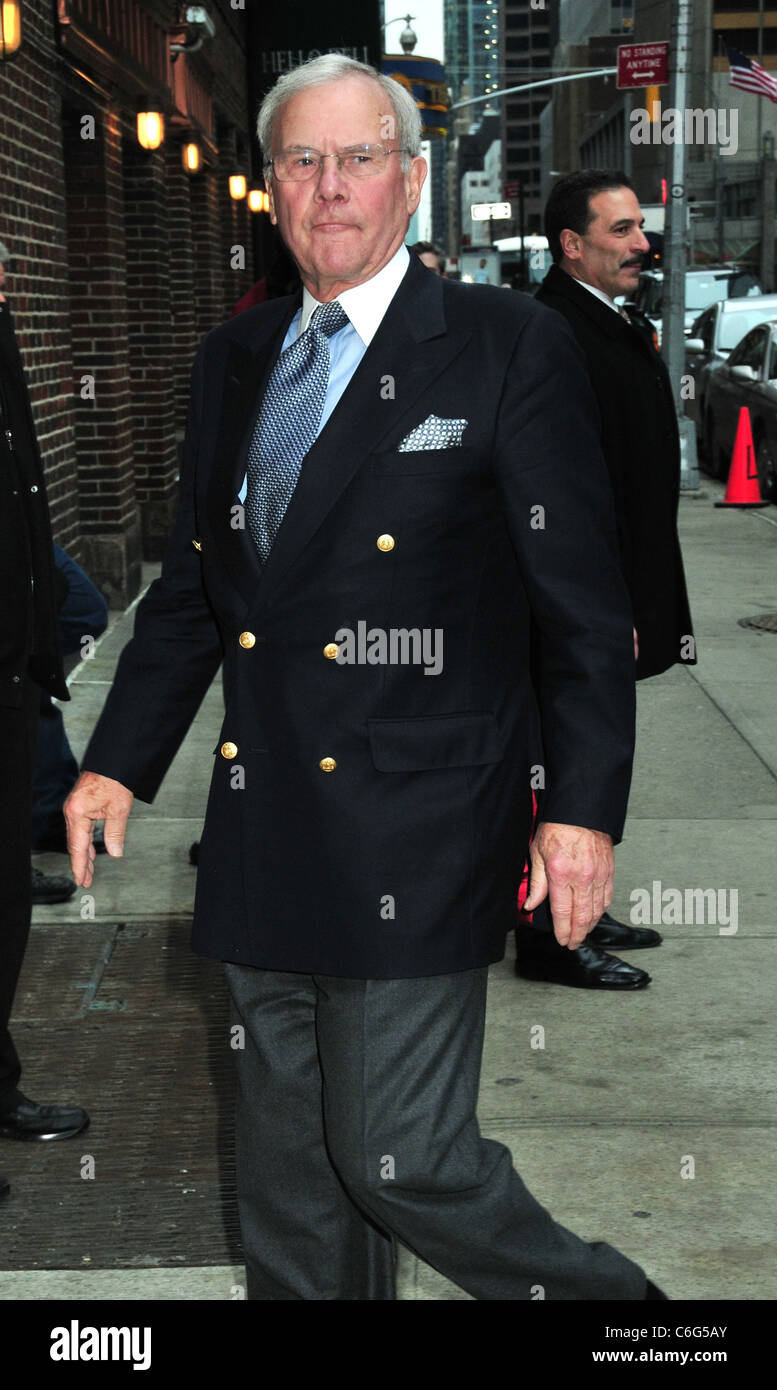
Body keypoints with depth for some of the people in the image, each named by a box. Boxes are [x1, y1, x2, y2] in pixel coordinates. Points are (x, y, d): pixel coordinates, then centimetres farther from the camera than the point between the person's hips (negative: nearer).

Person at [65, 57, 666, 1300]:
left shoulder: (510, 349, -5)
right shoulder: (231, 362, 12)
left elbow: (584, 605, -8)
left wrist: (584, 807, -14)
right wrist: (118, 764, 13)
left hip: (413, 842, -6)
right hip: (263, 835, 6)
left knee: (402, 1159, -5)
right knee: (290, 1172, 15)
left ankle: (607, 1303, 19)